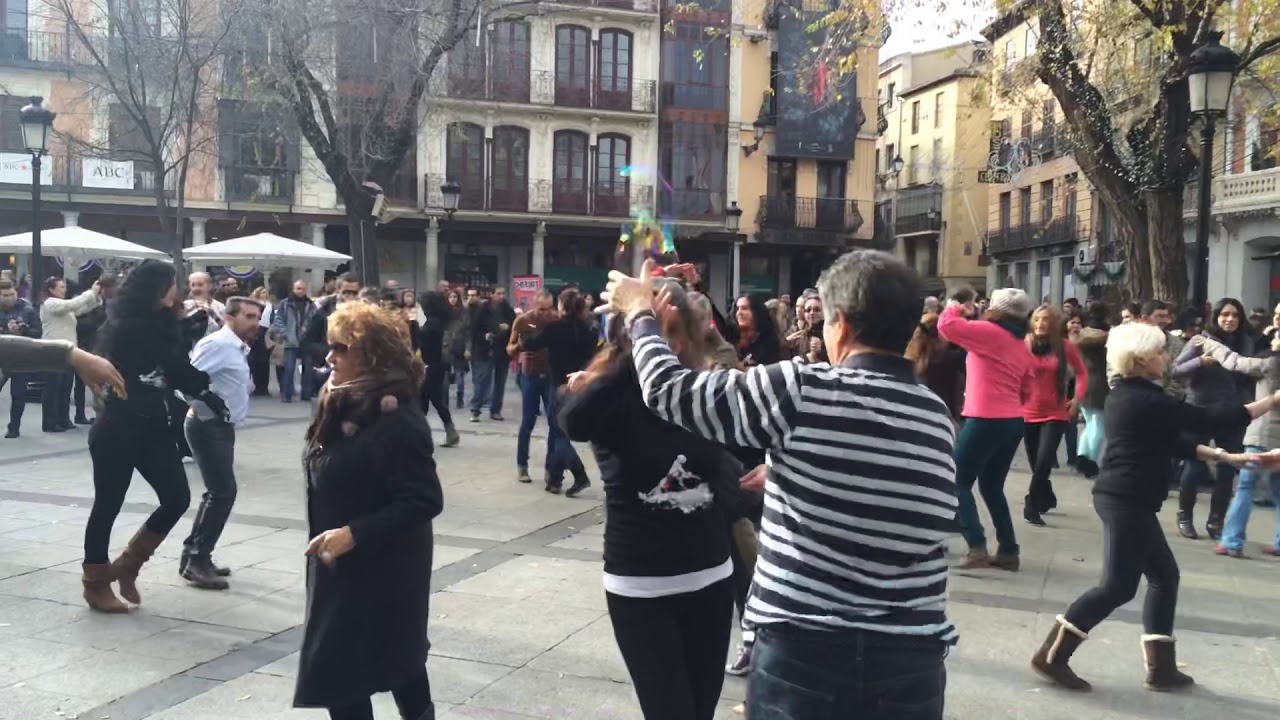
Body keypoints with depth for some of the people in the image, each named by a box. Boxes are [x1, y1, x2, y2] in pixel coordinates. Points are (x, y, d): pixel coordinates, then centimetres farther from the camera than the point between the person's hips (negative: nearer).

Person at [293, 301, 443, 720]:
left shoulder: (396, 420, -25)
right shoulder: (347, 406, 4)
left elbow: (423, 501, -28)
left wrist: (354, 534, -30)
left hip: (380, 571, -9)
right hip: (347, 567, 9)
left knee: (339, 673, -2)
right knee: (399, 658, 22)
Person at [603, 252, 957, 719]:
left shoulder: (802, 391, -14)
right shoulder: (938, 417, 2)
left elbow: (670, 389, -5)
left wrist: (640, 313, 11)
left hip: (806, 652, -4)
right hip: (912, 659, 5)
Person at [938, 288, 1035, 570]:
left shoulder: (990, 332, -9)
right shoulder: (1022, 347, 15)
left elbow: (947, 325, -13)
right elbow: (1025, 389, 18)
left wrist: (953, 308, 5)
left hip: (986, 420, -8)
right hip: (1013, 422, 8)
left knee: (959, 482, 1)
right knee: (992, 486, 16)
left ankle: (977, 547, -7)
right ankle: (1009, 551, 14)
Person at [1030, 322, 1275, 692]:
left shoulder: (1128, 395, 13)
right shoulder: (1147, 400, -17)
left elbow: (1172, 439, 16)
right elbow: (1206, 420, -15)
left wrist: (1222, 455, 11)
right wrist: (1270, 401, -7)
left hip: (1124, 498, 10)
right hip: (1127, 500, -10)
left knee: (1164, 575, 15)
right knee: (1118, 586, -4)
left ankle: (1160, 666, 19)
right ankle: (1052, 655, -1)